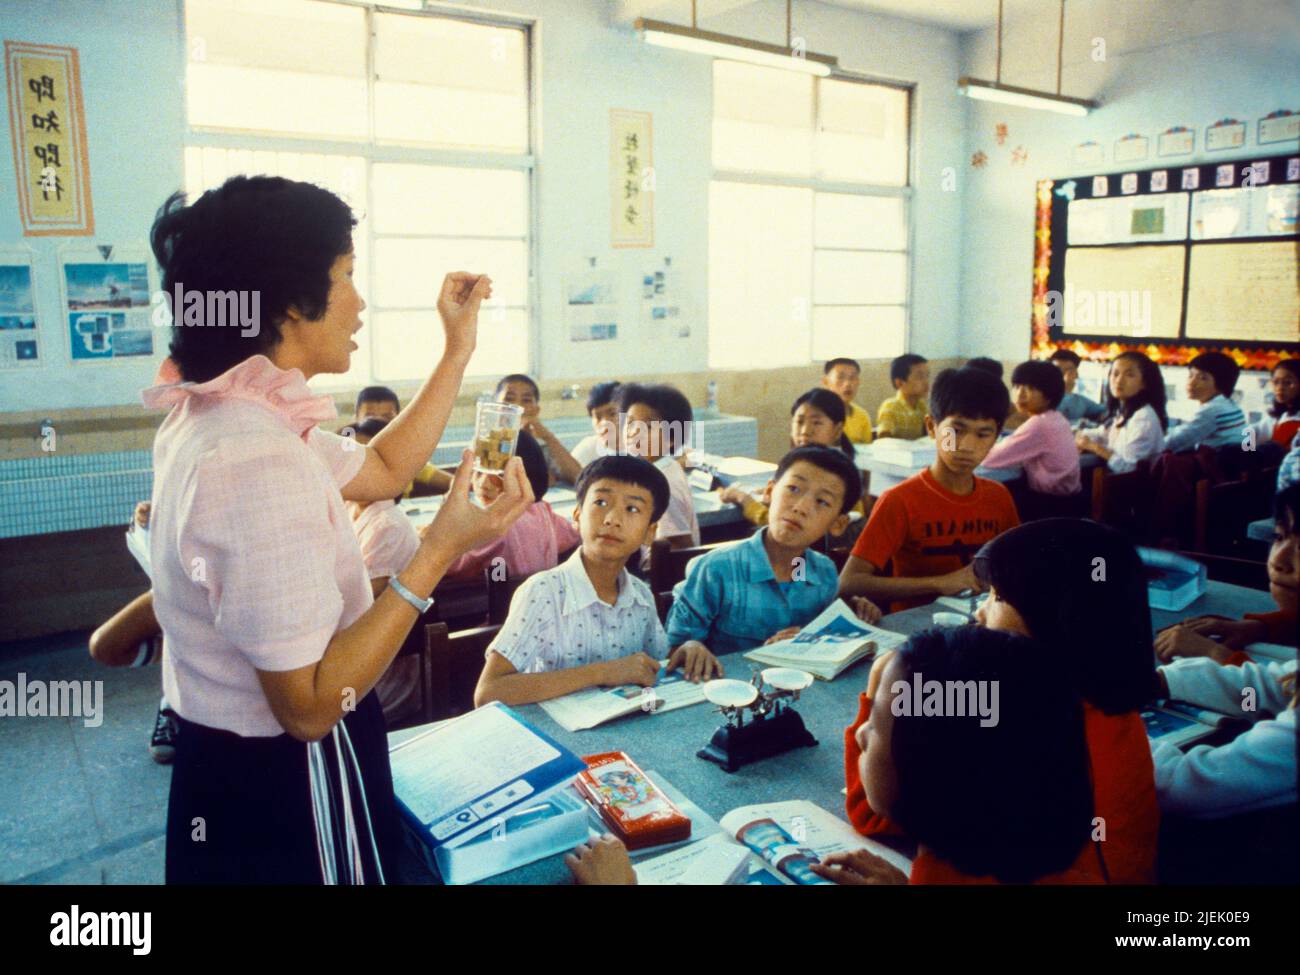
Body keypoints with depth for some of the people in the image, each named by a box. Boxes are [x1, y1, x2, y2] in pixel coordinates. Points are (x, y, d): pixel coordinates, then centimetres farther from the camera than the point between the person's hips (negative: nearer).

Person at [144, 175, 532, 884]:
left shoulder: (216, 415, 1)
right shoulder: (259, 462, -31)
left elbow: (381, 473, 12)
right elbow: (309, 705, -28)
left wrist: (459, 351, 10)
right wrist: (439, 550, -29)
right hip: (286, 783, -9)